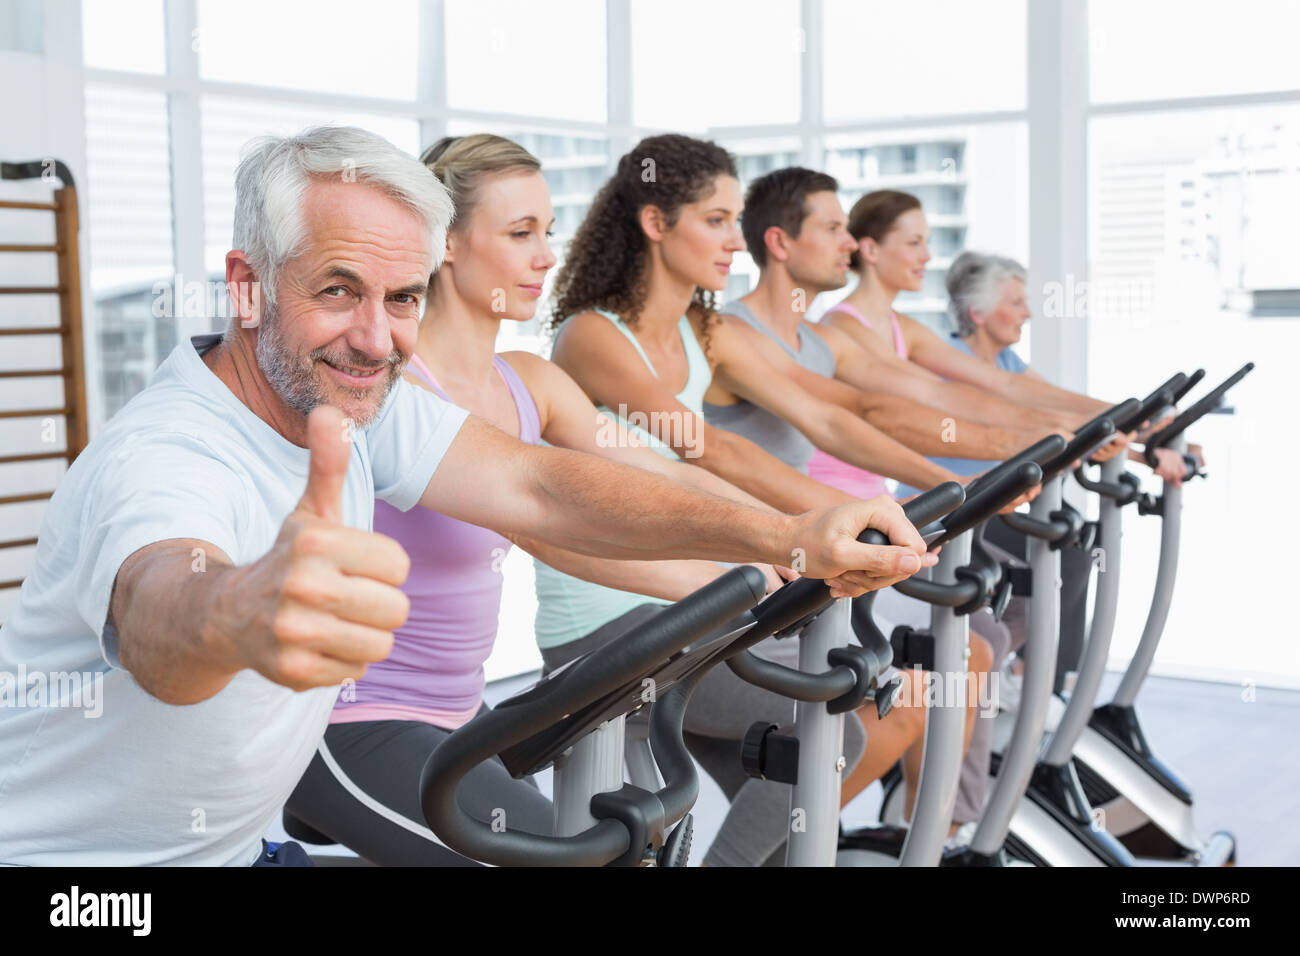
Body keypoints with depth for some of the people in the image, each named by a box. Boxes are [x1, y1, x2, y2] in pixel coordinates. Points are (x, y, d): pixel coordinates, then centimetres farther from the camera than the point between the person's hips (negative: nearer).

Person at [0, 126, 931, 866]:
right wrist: (240, 614, -73)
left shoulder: (356, 399, -5)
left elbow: (534, 487, -13)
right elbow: (158, 617, -49)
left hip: (229, 846, 6)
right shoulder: (155, 465, -28)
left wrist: (784, 536, -24)